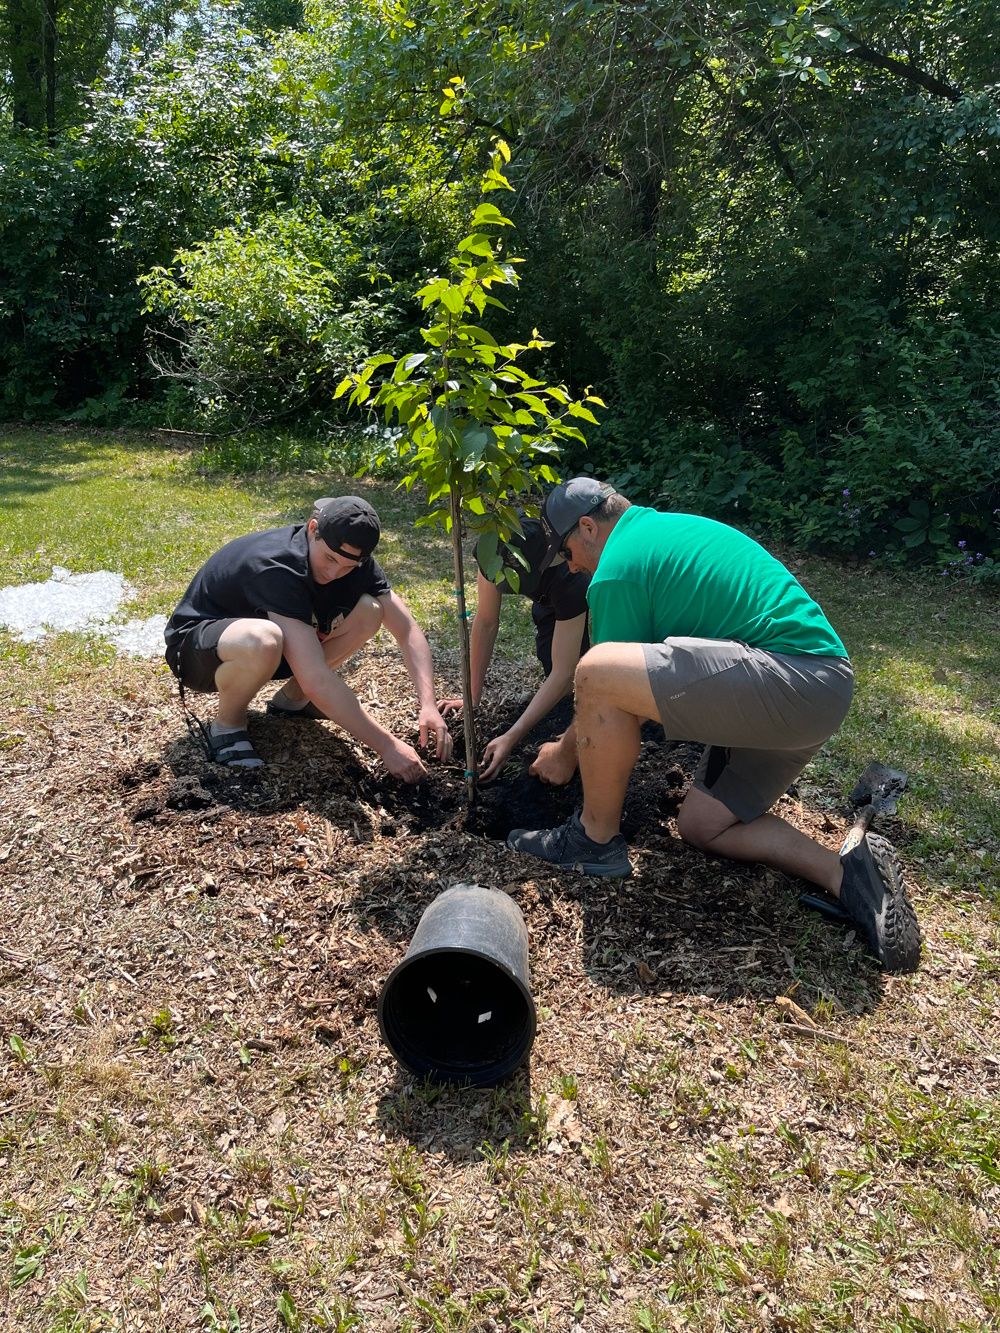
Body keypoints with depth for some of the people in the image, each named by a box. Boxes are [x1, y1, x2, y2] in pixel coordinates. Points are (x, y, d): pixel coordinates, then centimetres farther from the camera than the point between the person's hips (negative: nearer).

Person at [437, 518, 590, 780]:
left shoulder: (569, 581, -46)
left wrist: (511, 738, -48)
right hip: (549, 601, 4)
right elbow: (486, 623, -23)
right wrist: (473, 699, -21)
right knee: (549, 656, -20)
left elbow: (563, 673, -44)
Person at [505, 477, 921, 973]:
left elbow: (607, 680, -1)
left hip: (790, 680, -11)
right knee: (700, 824, 15)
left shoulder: (615, 570, -7)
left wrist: (567, 752, 17)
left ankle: (595, 841, -1)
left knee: (597, 672, -18)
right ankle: (846, 872, 2)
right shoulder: (669, 527, 23)